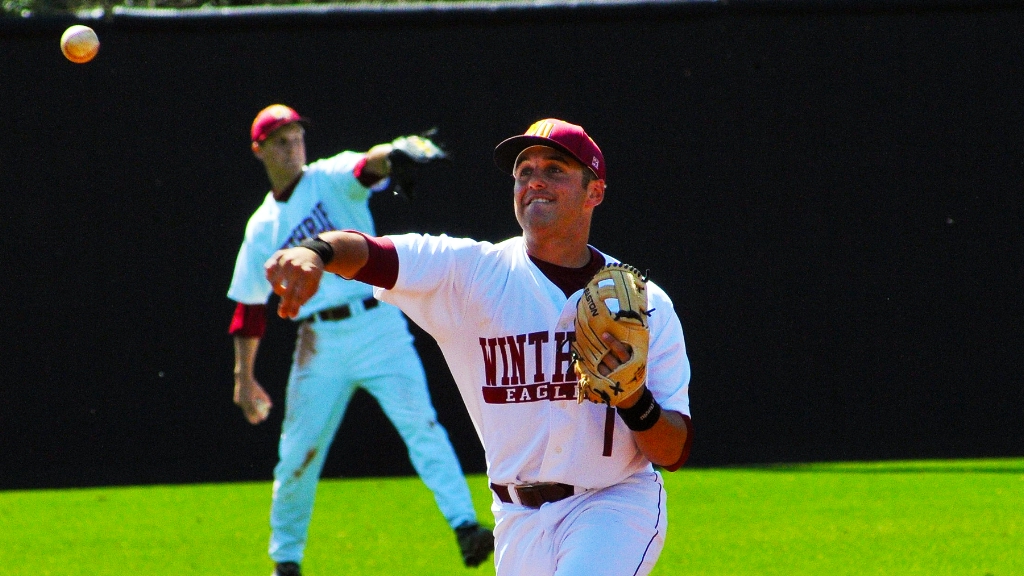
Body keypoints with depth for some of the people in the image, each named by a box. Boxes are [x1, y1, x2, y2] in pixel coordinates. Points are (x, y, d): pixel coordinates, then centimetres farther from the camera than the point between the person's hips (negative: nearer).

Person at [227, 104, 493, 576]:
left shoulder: (329, 179, 4)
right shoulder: (263, 227, 13)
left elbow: (366, 167, -20)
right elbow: (249, 308, 19)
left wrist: (398, 153, -44)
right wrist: (244, 377, 16)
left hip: (377, 325, -3)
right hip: (320, 341, 3)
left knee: (419, 422, -18)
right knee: (299, 451, 4)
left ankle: (464, 525, -25)